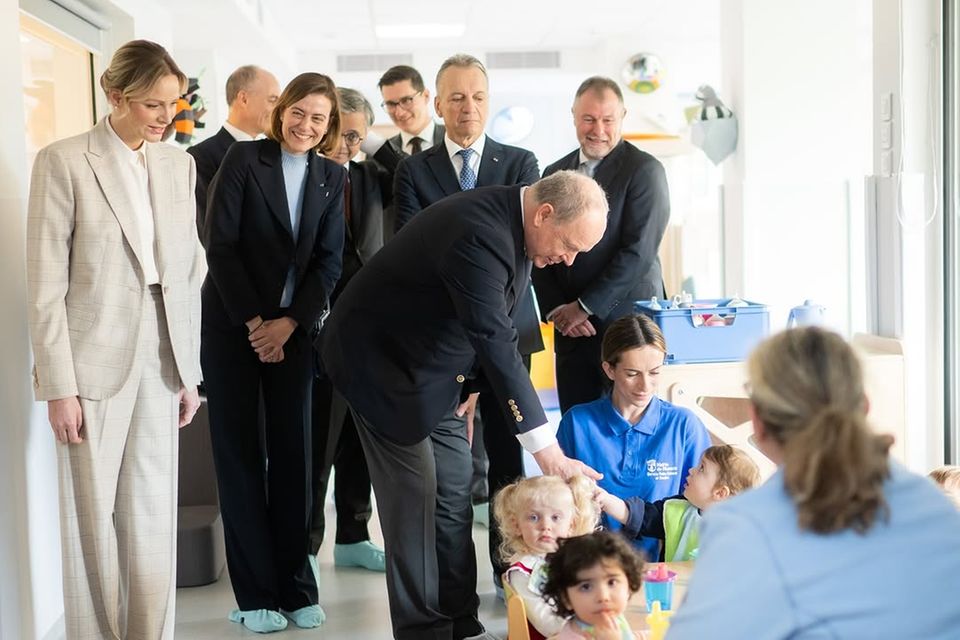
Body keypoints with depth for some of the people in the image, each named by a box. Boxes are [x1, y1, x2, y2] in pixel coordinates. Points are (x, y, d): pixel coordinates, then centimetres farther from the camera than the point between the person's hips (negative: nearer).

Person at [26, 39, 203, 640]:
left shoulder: (179, 164, 8)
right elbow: (45, 282, -8)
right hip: (96, 360, -4)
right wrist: (58, 384, -11)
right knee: (93, 518, 4)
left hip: (161, 359, 4)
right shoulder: (64, 161, -6)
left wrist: (190, 370, 9)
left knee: (153, 518, 8)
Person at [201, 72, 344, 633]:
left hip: (293, 328, 3)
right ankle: (256, 594, 6)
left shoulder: (333, 178, 6)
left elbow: (329, 261, 3)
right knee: (240, 454, 0)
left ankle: (297, 588, 11)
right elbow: (220, 244, -9)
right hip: (233, 327, -3)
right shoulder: (244, 159, -4)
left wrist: (289, 322, -10)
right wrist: (254, 321, -12)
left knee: (294, 454, 3)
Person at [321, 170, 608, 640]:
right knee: (414, 496, -8)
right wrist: (547, 451, -39)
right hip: (380, 357, -9)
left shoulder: (512, 222, -4)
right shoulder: (479, 232, -33)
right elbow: (497, 344, -38)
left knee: (453, 497, 7)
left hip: (433, 365, 9)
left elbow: (493, 329, 10)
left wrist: (470, 383, 1)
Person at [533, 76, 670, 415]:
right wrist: (556, 310, -2)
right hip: (569, 327, 5)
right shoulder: (554, 174, 13)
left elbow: (639, 251, -13)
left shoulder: (644, 170, -5)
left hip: (626, 323, -5)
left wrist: (585, 307, -12)